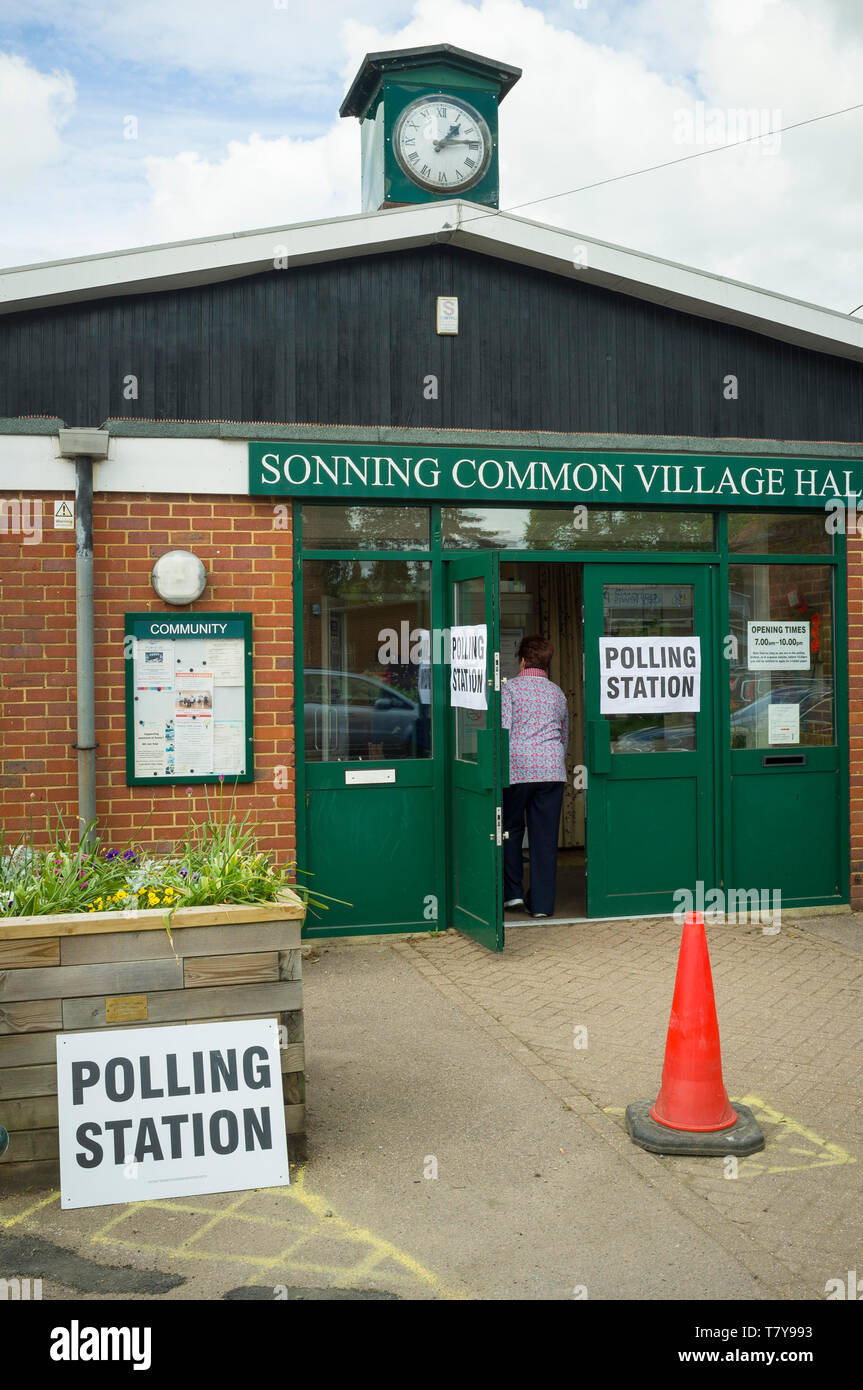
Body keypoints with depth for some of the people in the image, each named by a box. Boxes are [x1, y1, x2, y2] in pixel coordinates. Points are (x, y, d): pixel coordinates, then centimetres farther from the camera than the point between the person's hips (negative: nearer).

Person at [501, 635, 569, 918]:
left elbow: (502, 730, -9)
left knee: (511, 830, 14)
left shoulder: (510, 688, 1)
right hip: (552, 770, 3)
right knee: (545, 836, 4)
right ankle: (542, 902, 6)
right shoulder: (558, 693, 16)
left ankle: (513, 892, 13)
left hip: (518, 769, -3)